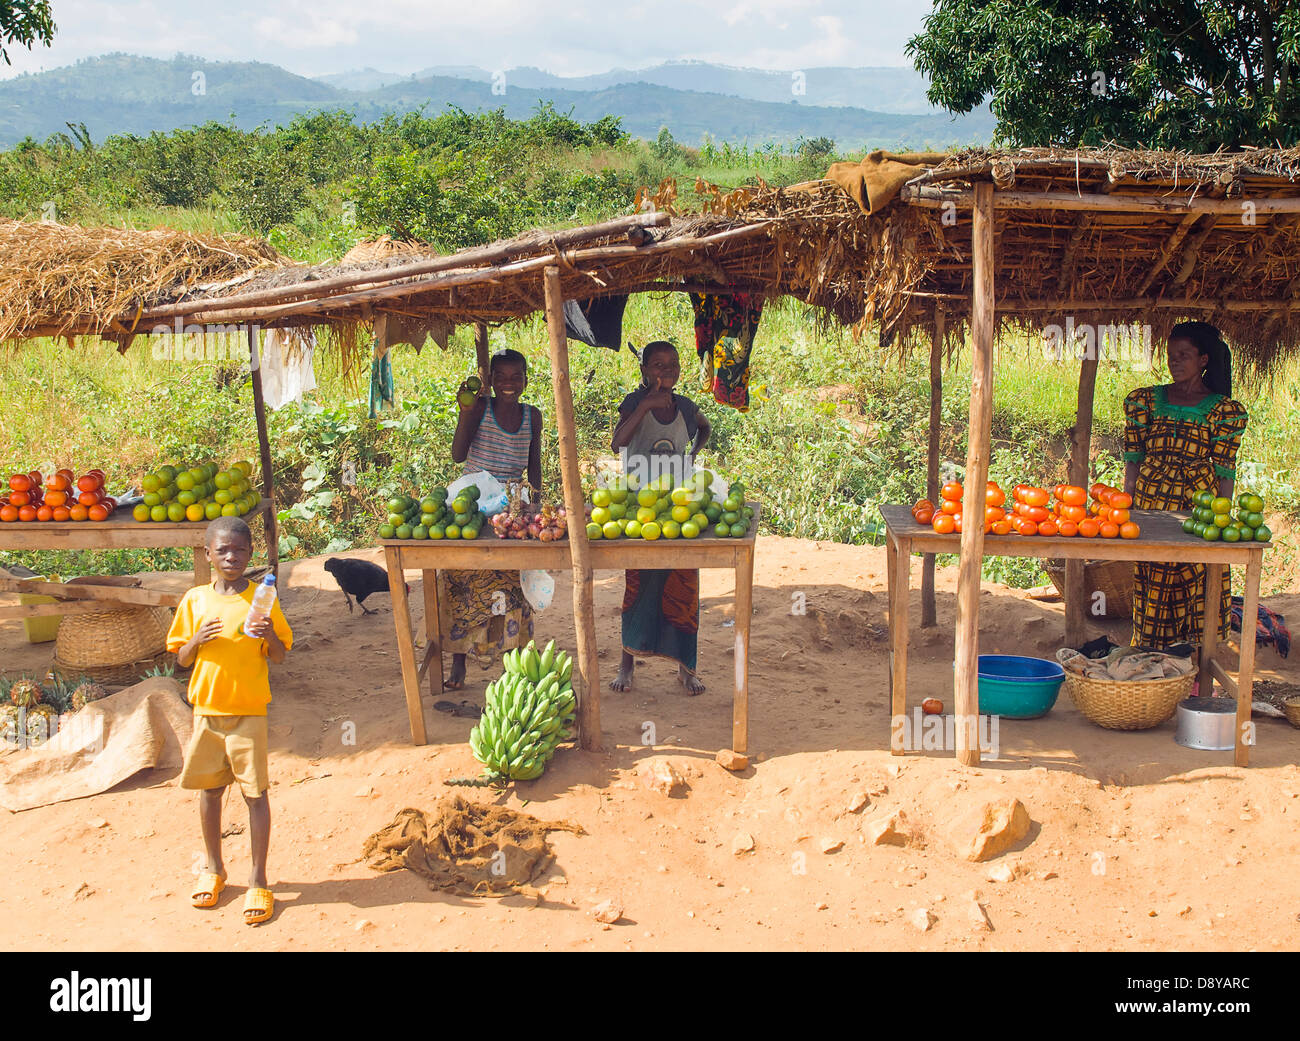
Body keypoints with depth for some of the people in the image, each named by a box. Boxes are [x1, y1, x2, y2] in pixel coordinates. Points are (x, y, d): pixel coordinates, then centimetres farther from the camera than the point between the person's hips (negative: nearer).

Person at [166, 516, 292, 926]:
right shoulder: (195, 600, 3)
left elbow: (280, 656, 1)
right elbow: (181, 658, 8)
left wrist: (270, 635, -20)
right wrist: (197, 639, -13)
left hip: (249, 710, -3)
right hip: (206, 708, 3)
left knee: (255, 792, -1)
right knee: (209, 788, 13)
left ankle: (258, 881, 9)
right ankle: (213, 869, 31)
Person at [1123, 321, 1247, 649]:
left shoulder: (1224, 410, 4)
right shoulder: (1146, 400, 10)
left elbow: (1225, 473, 1)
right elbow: (1132, 461, 9)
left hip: (1200, 511, -2)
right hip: (1149, 509, 2)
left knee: (1198, 594, -3)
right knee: (1151, 595, 3)